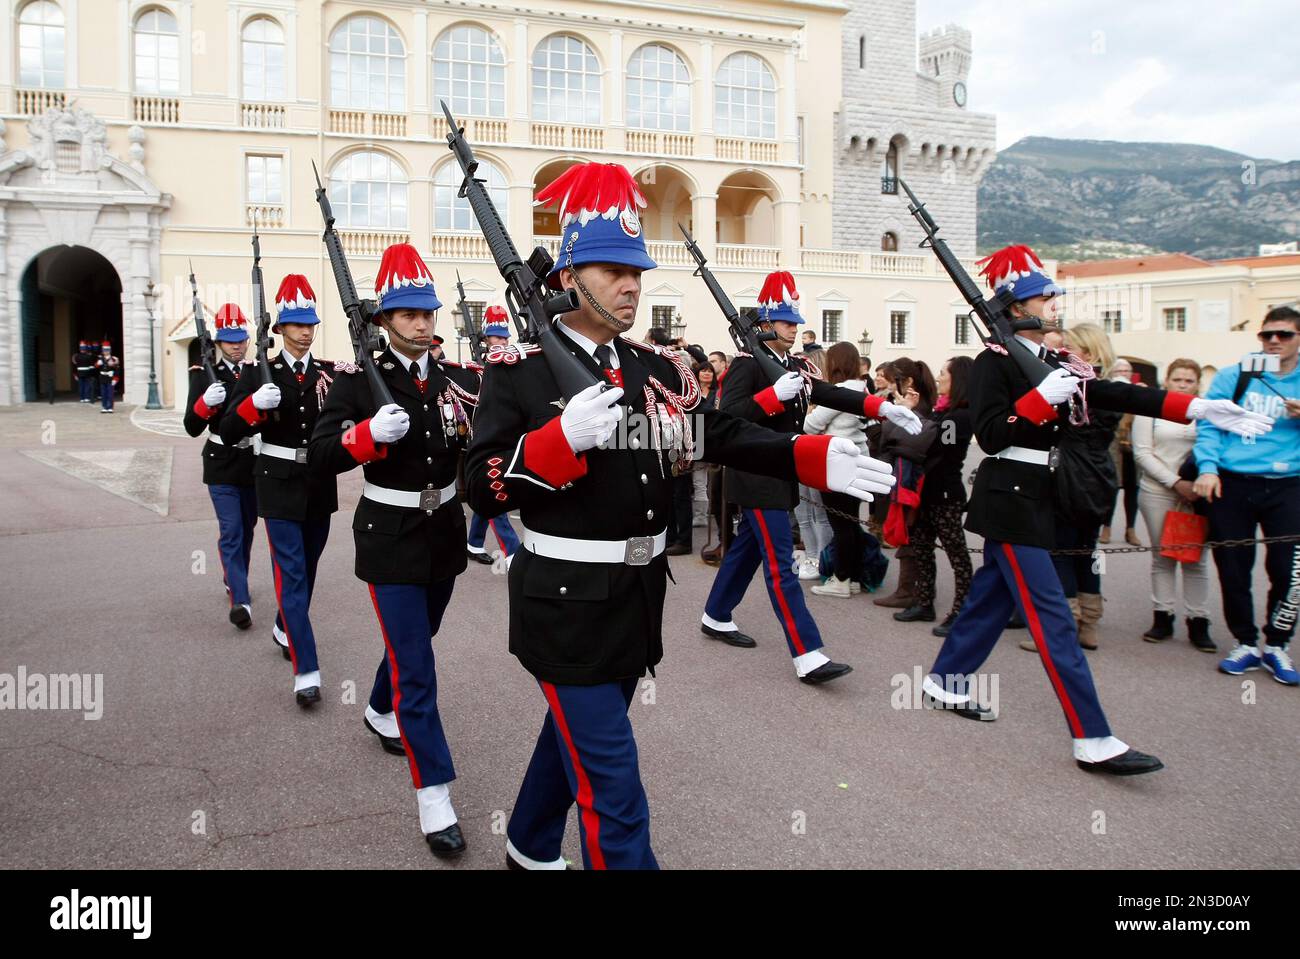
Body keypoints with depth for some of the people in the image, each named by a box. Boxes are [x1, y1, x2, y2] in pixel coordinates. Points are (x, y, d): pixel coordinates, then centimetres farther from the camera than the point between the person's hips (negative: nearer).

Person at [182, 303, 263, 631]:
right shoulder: (205, 375, -5)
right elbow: (192, 427, -11)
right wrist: (205, 403, -31)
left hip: (253, 463, 4)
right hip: (222, 466, -4)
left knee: (247, 528, 16)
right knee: (231, 531, -11)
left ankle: (233, 580, 37)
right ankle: (240, 600, -14)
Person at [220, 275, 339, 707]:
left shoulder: (330, 373, 4)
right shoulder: (260, 375, -2)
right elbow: (228, 432, -8)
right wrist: (255, 404, -26)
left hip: (321, 483, 4)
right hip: (280, 484, -3)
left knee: (307, 567, 18)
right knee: (291, 573, -8)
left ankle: (285, 629, 43)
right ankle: (307, 671, -9)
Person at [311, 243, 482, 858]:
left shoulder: (458, 378, 2)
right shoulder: (358, 381, -8)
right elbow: (320, 457, -14)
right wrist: (371, 432, -31)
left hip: (444, 531, 5)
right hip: (390, 537, -5)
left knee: (413, 641, 24)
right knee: (415, 666, -7)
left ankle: (381, 713, 52)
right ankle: (435, 799, -2)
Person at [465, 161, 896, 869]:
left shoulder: (657, 369, 6)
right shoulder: (520, 371, -10)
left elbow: (727, 435, -1)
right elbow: (483, 489, -15)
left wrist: (816, 458, -16)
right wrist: (563, 438, -30)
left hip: (636, 599, 7)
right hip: (568, 605, -6)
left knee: (577, 737, 25)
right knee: (612, 789, -3)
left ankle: (530, 849, 48)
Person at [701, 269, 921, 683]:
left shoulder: (795, 366, 12)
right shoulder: (747, 364, -13)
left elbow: (831, 394, 5)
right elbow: (727, 415, -23)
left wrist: (883, 407, -6)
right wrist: (774, 395, -30)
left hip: (781, 476, 9)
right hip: (757, 477, -9)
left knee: (748, 548, 19)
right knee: (781, 563, -10)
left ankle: (716, 617, 36)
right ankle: (807, 656, -12)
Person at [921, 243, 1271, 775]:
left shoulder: (1055, 363, 12)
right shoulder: (993, 362, -10)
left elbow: (1117, 395, 5)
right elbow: (990, 434, -18)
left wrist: (1196, 408, -2)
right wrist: (1042, 398, -22)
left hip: (1035, 497, 9)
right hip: (1008, 498, -9)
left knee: (991, 596, 17)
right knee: (1051, 616, -9)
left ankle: (945, 683, 32)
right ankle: (1093, 740, -6)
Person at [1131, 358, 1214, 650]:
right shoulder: (1150, 409, 3)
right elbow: (1142, 453, -2)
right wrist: (1176, 483, -10)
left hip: (1197, 493, 0)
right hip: (1158, 493, 0)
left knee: (1196, 558, 1)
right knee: (1162, 556, 6)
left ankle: (1198, 622, 7)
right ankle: (1163, 617, 13)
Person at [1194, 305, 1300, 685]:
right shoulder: (1233, 376, 5)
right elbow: (1209, 425, 0)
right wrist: (1207, 467, -14)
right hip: (1232, 484, 0)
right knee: (1233, 569, 4)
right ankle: (1246, 644, 21)